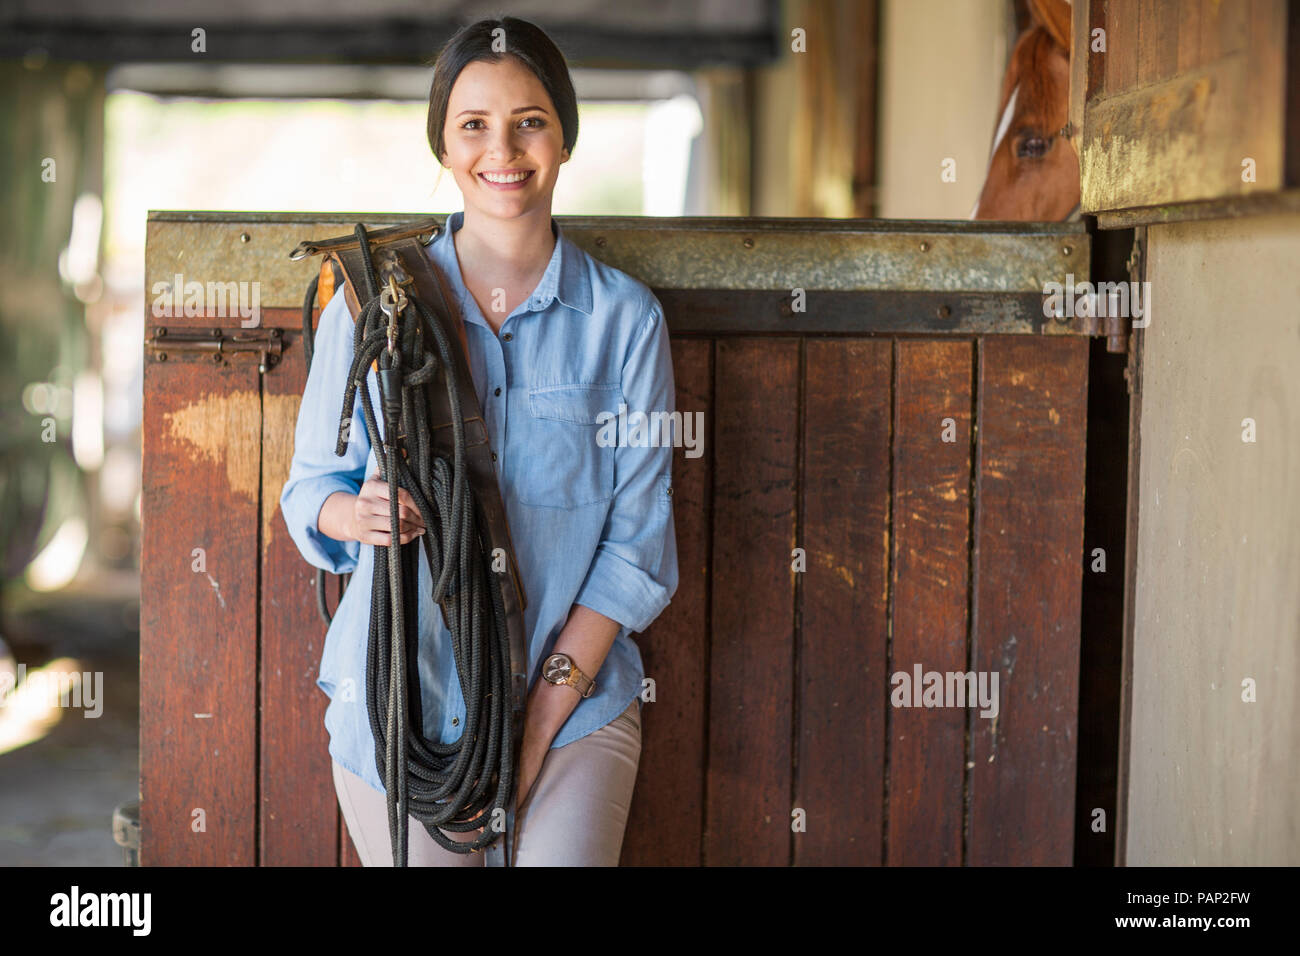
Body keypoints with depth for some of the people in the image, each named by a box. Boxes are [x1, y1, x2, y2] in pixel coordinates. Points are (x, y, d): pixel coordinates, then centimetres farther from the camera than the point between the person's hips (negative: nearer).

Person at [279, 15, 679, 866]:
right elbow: (310, 489, 8)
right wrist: (358, 513, -17)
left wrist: (541, 719, -9)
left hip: (574, 704, -1)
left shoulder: (625, 317, 0)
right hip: (400, 702, 1)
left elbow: (637, 540, -2)